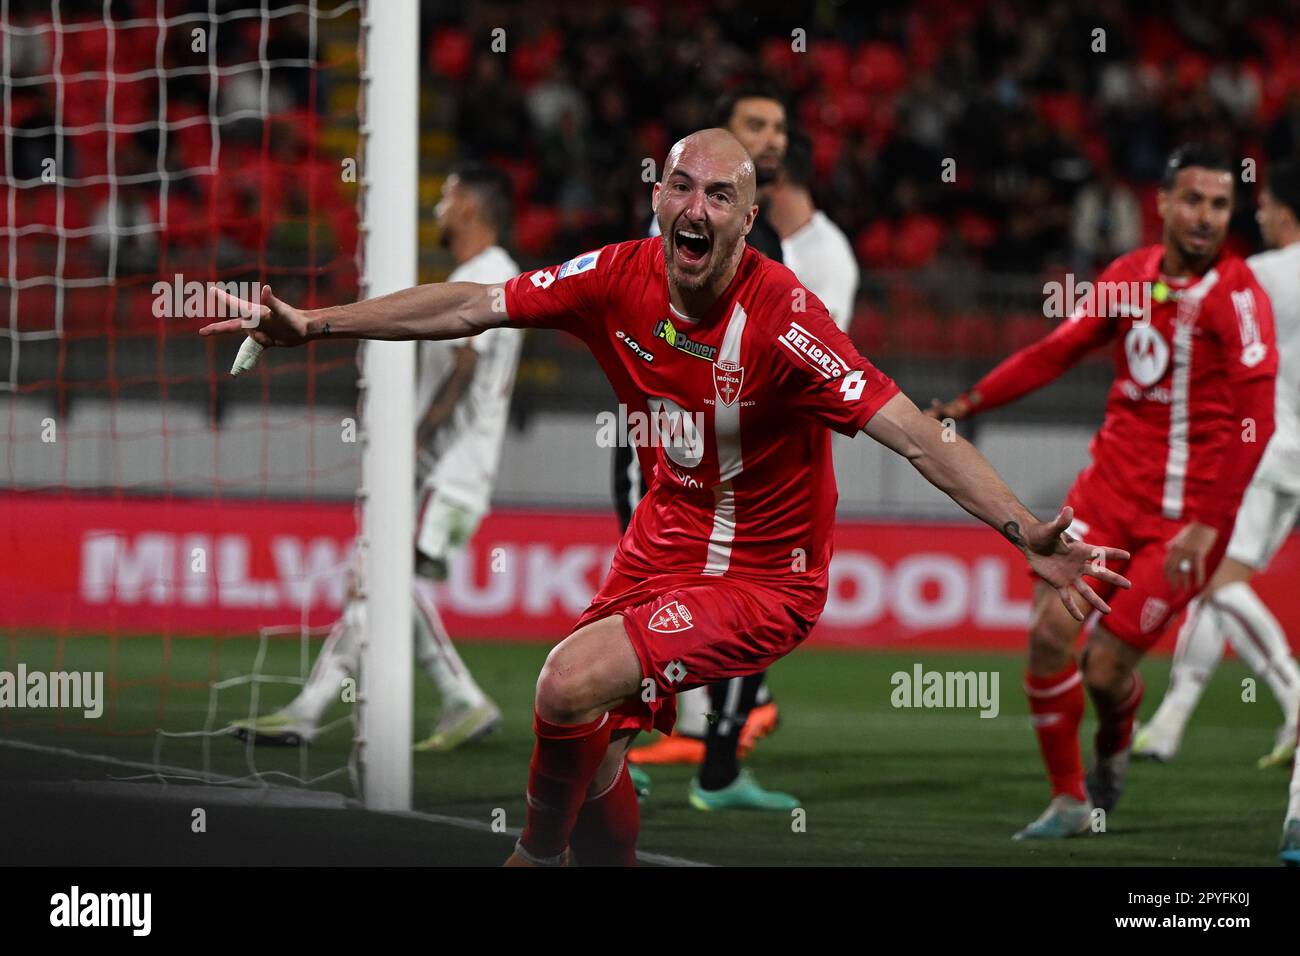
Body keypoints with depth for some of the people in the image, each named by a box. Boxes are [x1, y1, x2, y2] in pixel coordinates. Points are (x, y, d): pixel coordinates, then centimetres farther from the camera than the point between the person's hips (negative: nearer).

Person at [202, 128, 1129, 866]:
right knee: (591, 742, 10)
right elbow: (471, 305, -3)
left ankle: (540, 852, 6)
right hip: (666, 537, 6)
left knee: (573, 688, -21)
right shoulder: (623, 276, -10)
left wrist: (1029, 535, -40)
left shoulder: (779, 316, -27)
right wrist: (315, 323, -4)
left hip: (763, 578, -6)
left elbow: (914, 433, -30)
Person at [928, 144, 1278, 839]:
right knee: (1048, 634, -8)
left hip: (1185, 512, -5)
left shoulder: (1236, 297, -13)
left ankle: (1113, 748, 30)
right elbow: (1058, 351, 15)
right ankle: (1069, 802, 9)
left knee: (1106, 668, -7)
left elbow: (1254, 422, -18)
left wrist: (1207, 525, -22)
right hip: (1109, 486, 5)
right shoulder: (1130, 275, 5)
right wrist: (970, 402, 6)